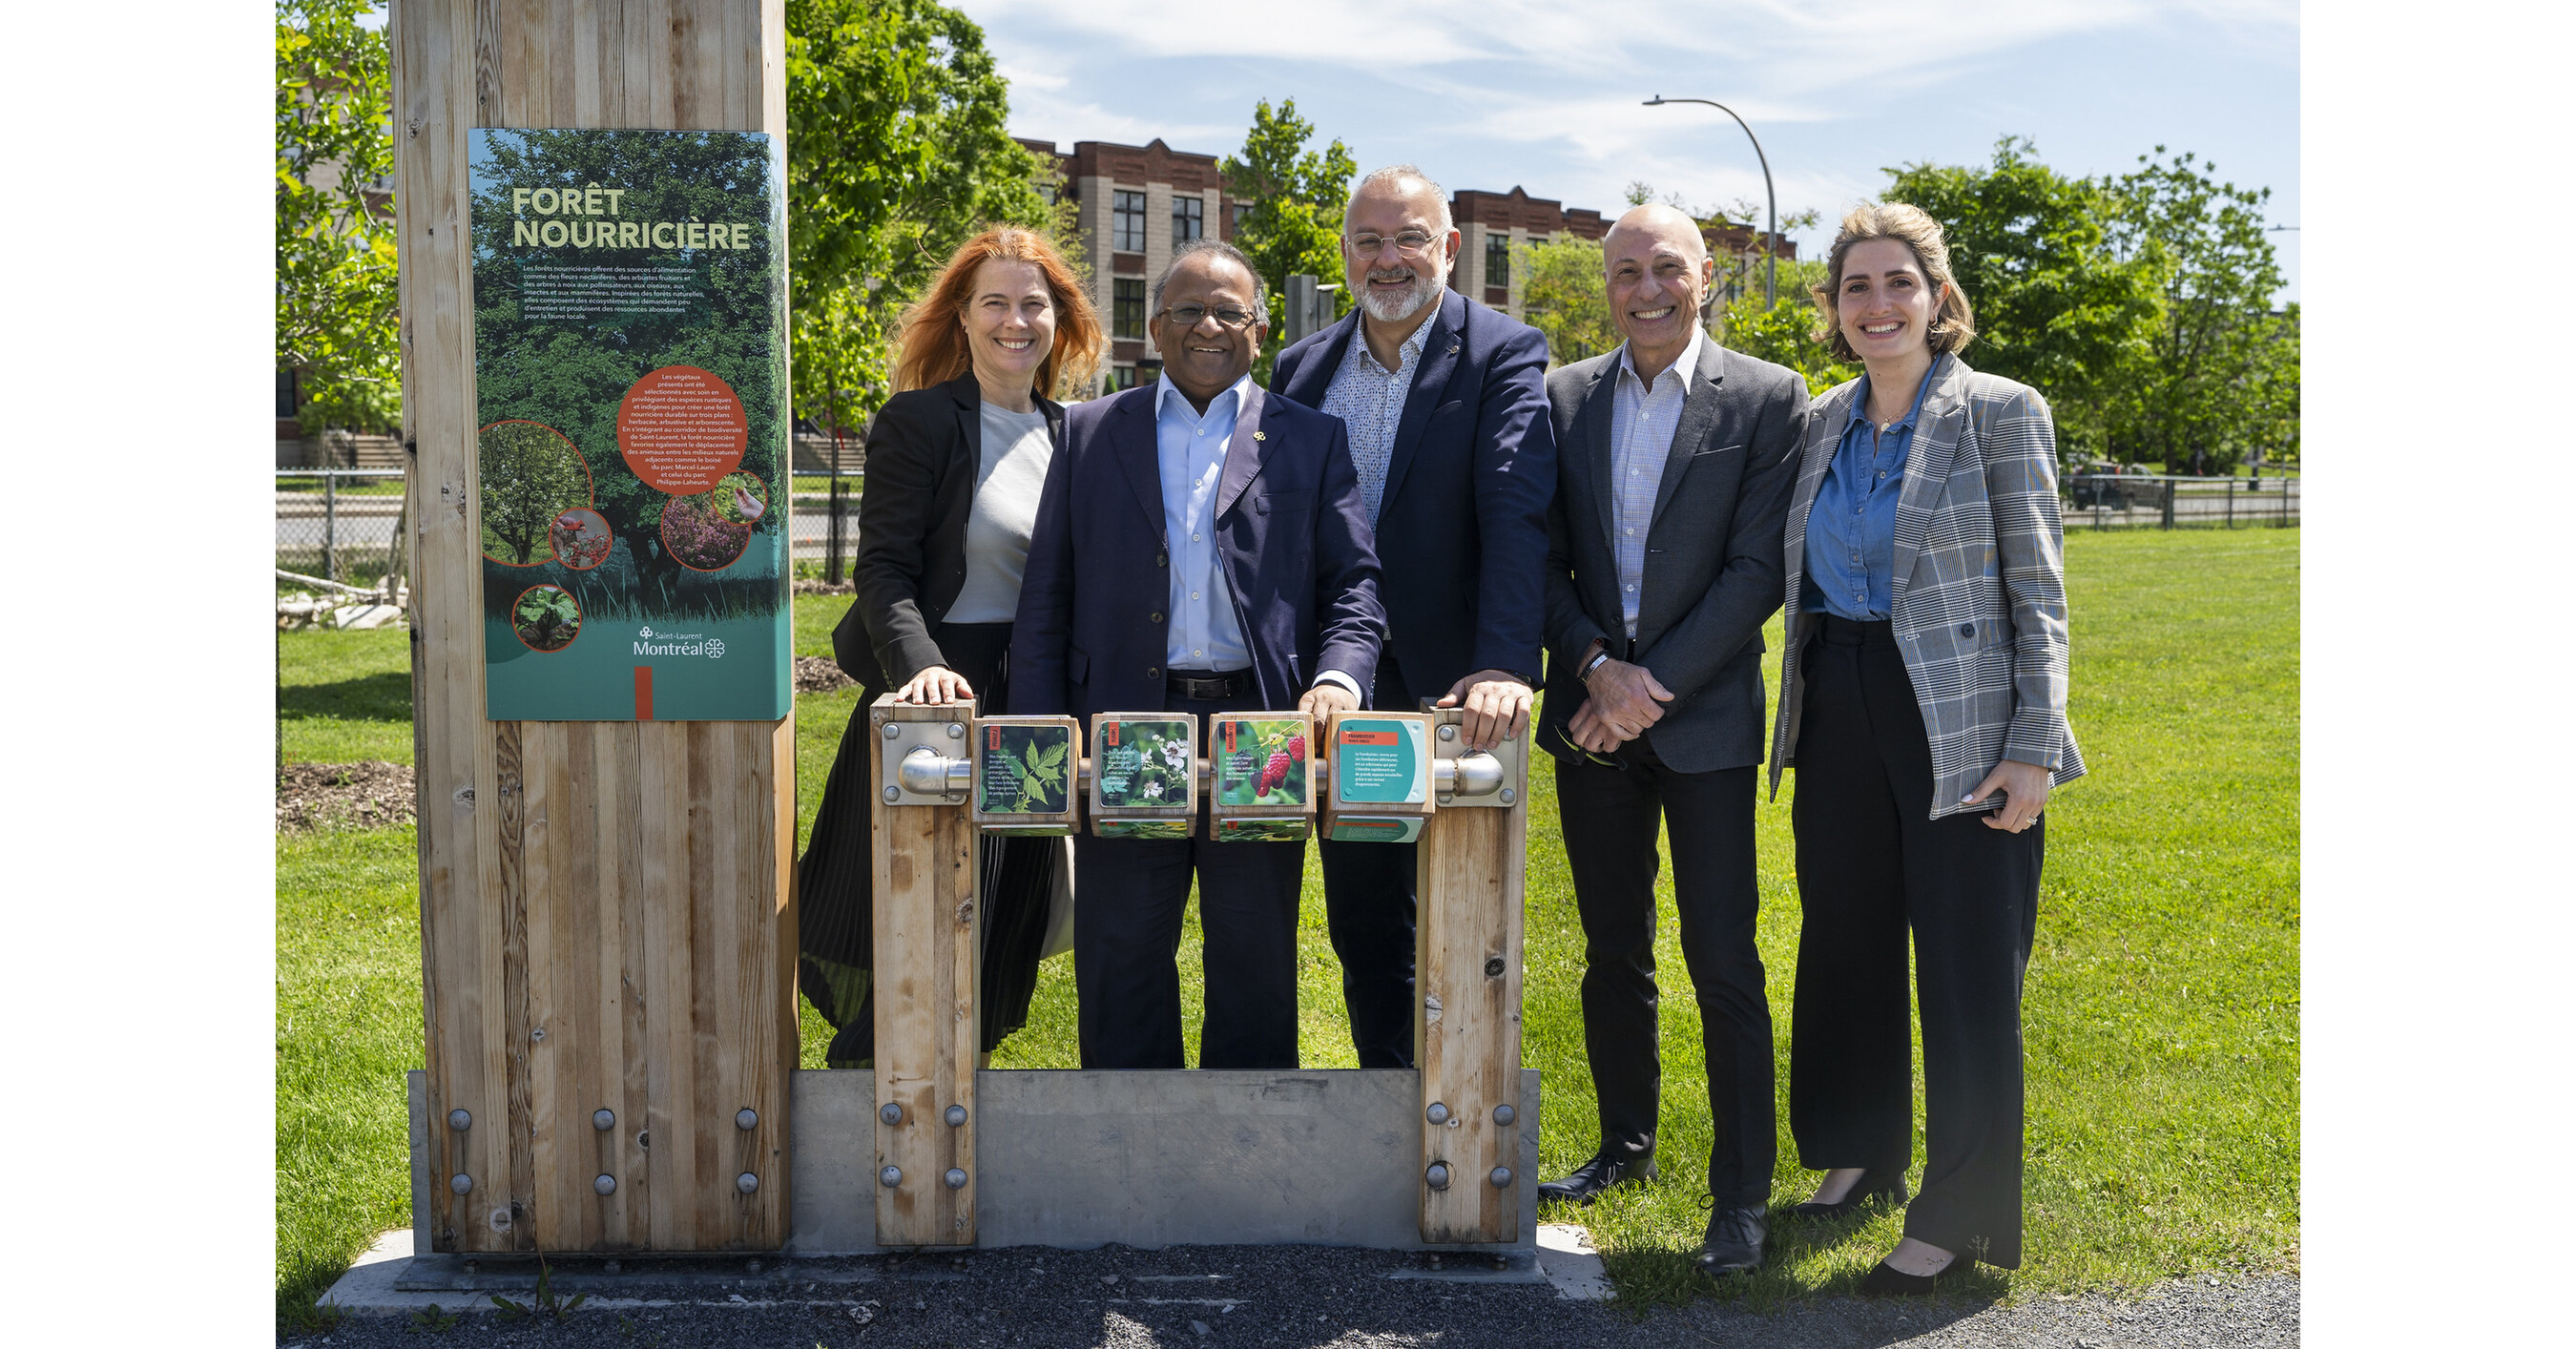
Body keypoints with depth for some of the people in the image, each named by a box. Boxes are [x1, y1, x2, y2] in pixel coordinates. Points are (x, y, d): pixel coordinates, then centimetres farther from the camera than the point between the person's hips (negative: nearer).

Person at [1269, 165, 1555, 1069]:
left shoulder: (1503, 356, -7)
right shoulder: (1301, 368, 8)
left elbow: (1517, 514, -20)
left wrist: (1504, 664, -34)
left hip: (1454, 691, -4)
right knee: (1362, 924, 14)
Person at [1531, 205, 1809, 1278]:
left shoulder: (1767, 400, -3)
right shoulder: (1563, 398, 8)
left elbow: (1758, 572, -8)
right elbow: (1543, 563, 6)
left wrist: (1655, 688, -13)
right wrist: (1598, 668, -10)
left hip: (1706, 719, -3)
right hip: (1592, 715, 4)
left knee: (1724, 964, -3)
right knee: (1612, 953, 14)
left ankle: (1742, 1195, 7)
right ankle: (1626, 1143, 31)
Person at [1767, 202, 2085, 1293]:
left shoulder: (2001, 414, -5)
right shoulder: (1821, 424, 10)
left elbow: (2038, 592, -7)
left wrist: (2034, 746, -13)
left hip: (1961, 725, -5)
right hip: (1840, 715, 5)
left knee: (1968, 969, 0)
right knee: (1845, 945, 15)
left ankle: (1960, 1215, 12)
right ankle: (1859, 1151, 34)